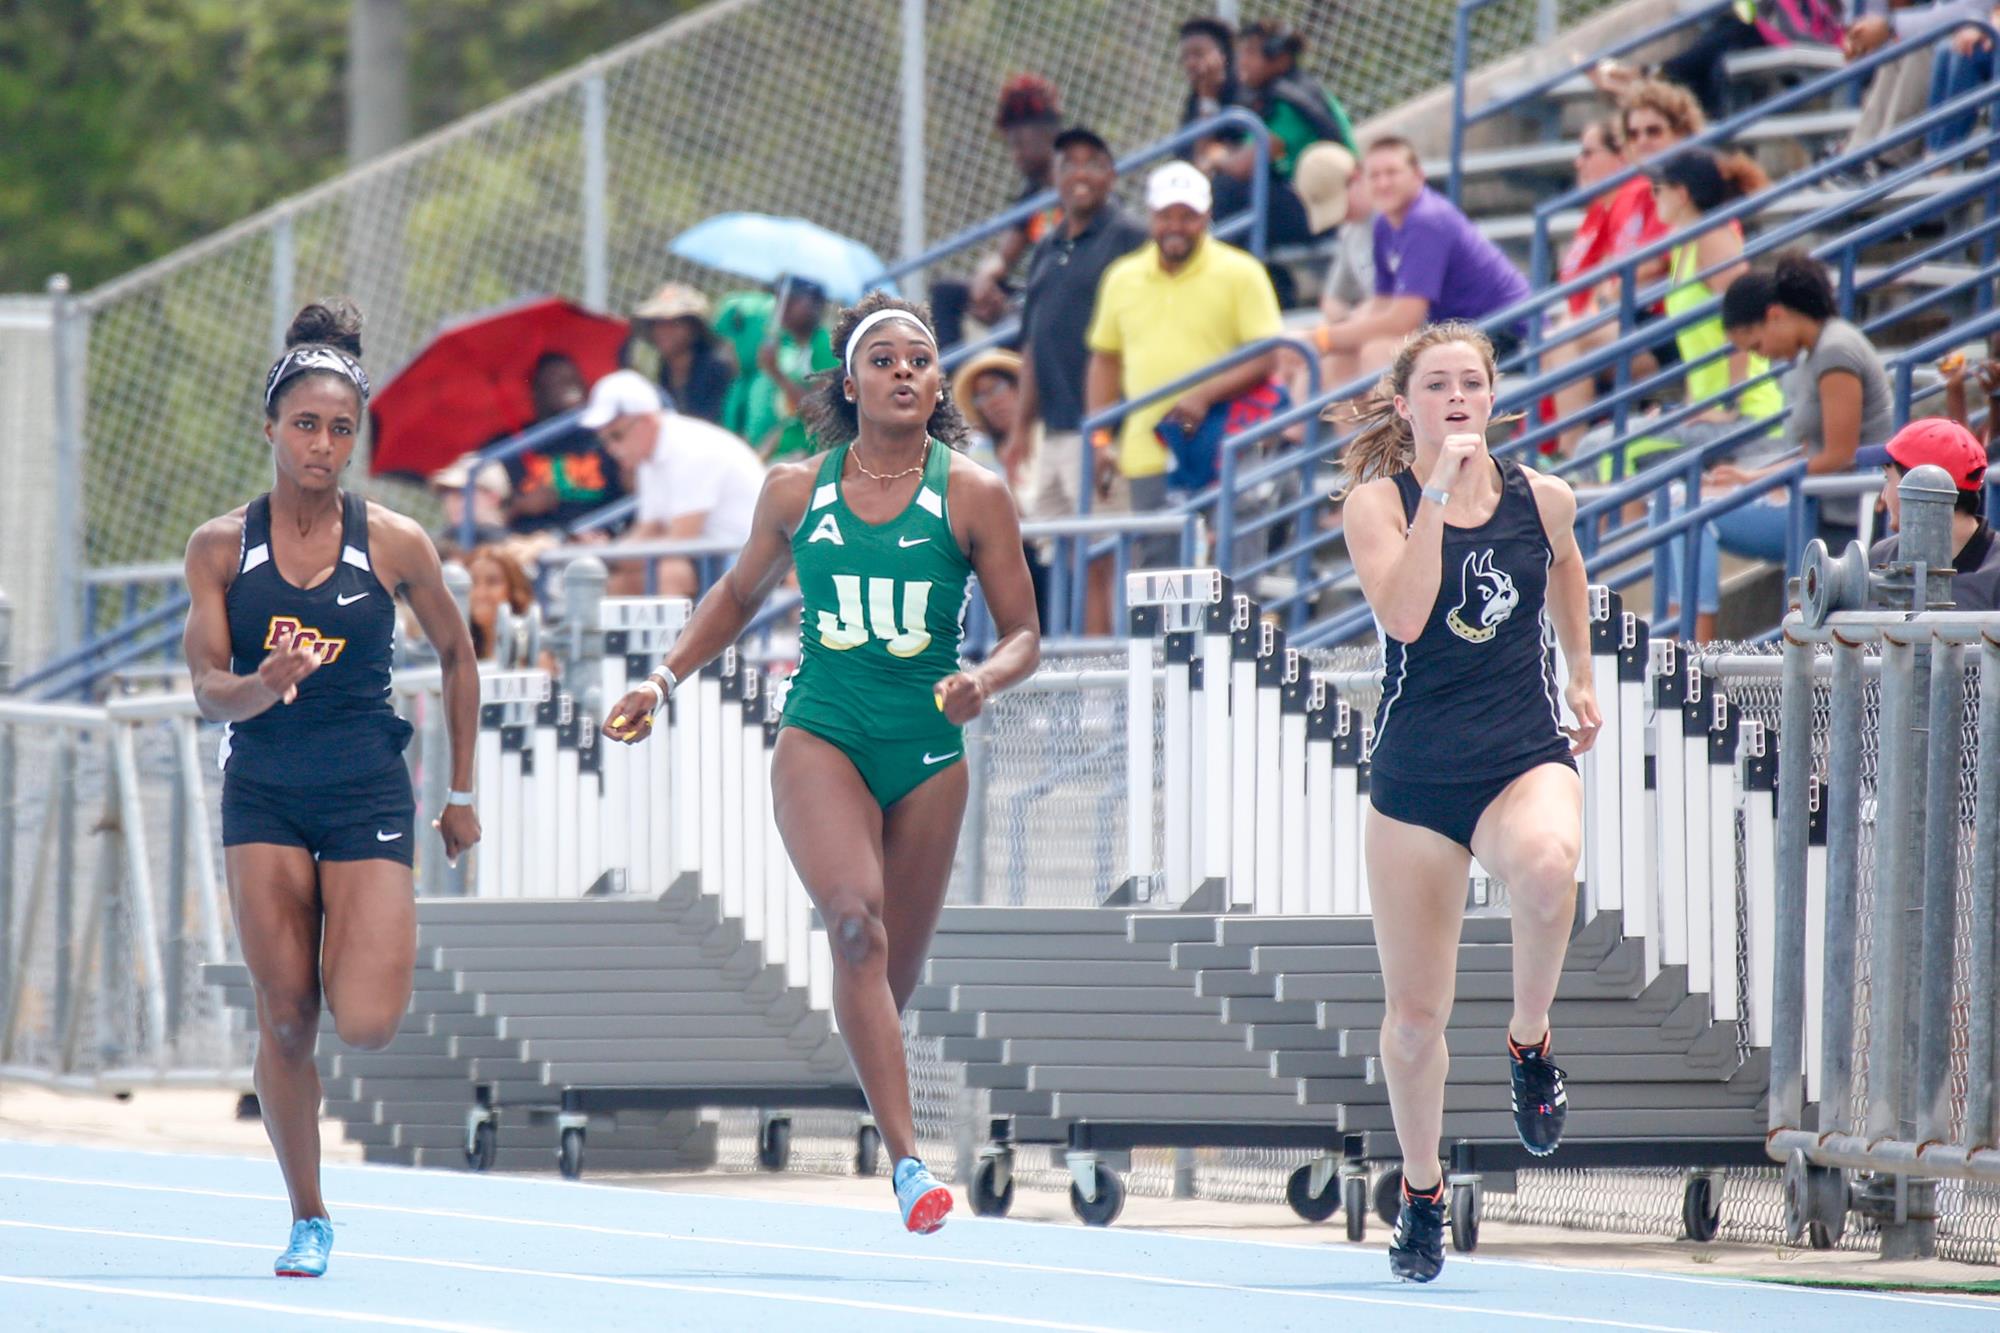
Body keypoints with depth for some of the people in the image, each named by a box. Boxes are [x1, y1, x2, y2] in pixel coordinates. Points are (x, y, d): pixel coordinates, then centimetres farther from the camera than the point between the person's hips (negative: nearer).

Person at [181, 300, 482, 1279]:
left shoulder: (395, 545, -3)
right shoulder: (220, 547, -1)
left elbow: (457, 657, 11)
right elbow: (206, 689, -5)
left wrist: (461, 793, 14)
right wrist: (260, 686, -28)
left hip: (367, 791, -1)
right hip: (263, 790, 1)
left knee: (365, 1025, -13)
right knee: (286, 1020, -4)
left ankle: (386, 941, 24)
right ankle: (307, 1222, 10)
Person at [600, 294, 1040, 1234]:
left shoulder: (973, 497, -1)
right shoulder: (796, 491, 3)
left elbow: (1023, 634, 3)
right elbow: (741, 594, 20)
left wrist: (984, 681, -18)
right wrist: (664, 680, 11)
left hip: (927, 758, 1)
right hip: (822, 741, -1)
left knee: (894, 974, 7)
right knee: (855, 918, -24)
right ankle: (908, 1161, -31)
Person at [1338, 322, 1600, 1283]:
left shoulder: (1542, 499, 4)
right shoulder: (1378, 501, -4)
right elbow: (1404, 615, -21)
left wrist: (1581, 675, 29)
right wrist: (1438, 490, -22)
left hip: (1526, 756, 0)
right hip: (1416, 772, 0)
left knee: (1545, 864, -38)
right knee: (1414, 1013, 5)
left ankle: (1529, 1041, -11)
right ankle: (1421, 1193, 28)